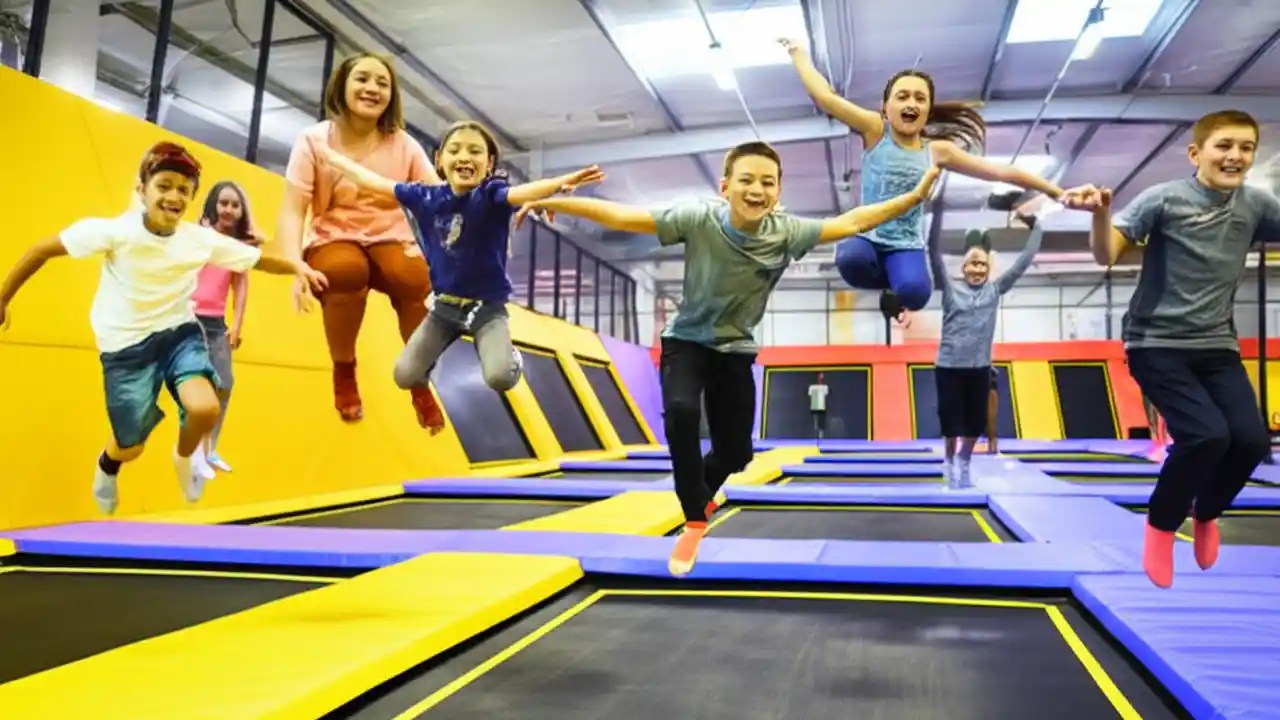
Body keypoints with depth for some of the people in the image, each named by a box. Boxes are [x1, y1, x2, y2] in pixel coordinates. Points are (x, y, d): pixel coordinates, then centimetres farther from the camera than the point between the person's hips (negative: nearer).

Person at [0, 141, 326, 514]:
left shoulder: (202, 239, -9)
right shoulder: (114, 231, -18)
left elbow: (258, 259, -3)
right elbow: (43, 250, -9)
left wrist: (297, 266, -22)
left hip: (179, 333, 2)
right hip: (126, 345, -2)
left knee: (204, 408, -27)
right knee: (130, 449, 6)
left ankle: (185, 455, 13)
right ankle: (107, 467, 49)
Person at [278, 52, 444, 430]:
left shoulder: (403, 145, 0)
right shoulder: (315, 140, -5)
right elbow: (292, 211, -12)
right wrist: (295, 267, -30)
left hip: (390, 240, 1)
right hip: (332, 241, -1)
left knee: (415, 279, -33)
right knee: (347, 270, -38)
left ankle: (420, 382, -5)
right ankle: (343, 372, -7)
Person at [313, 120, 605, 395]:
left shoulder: (491, 195, -16)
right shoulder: (427, 197, -4)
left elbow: (523, 192, -38)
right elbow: (371, 182, 8)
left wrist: (562, 182, -58)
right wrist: (330, 156, 18)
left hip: (487, 308, -4)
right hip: (444, 305, 4)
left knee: (499, 377, -24)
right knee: (405, 375, -2)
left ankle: (510, 357, 15)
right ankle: (437, 349, 34)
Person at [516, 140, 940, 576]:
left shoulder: (786, 233, -16)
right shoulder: (699, 219, -24)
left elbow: (851, 223, -10)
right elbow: (621, 217, -25)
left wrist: (913, 197, -13)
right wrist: (553, 201, -26)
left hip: (735, 351, 3)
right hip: (685, 341, -3)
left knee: (735, 452, 5)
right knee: (680, 411, -32)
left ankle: (702, 492, 44)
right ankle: (696, 520, -11)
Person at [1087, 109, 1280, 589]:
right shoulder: (1164, 199, -10)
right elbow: (1106, 254, -18)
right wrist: (1101, 213, -36)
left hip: (1217, 346, 5)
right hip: (1157, 345, -5)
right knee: (1207, 434, -20)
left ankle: (1206, 513, 24)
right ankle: (1161, 523, 6)